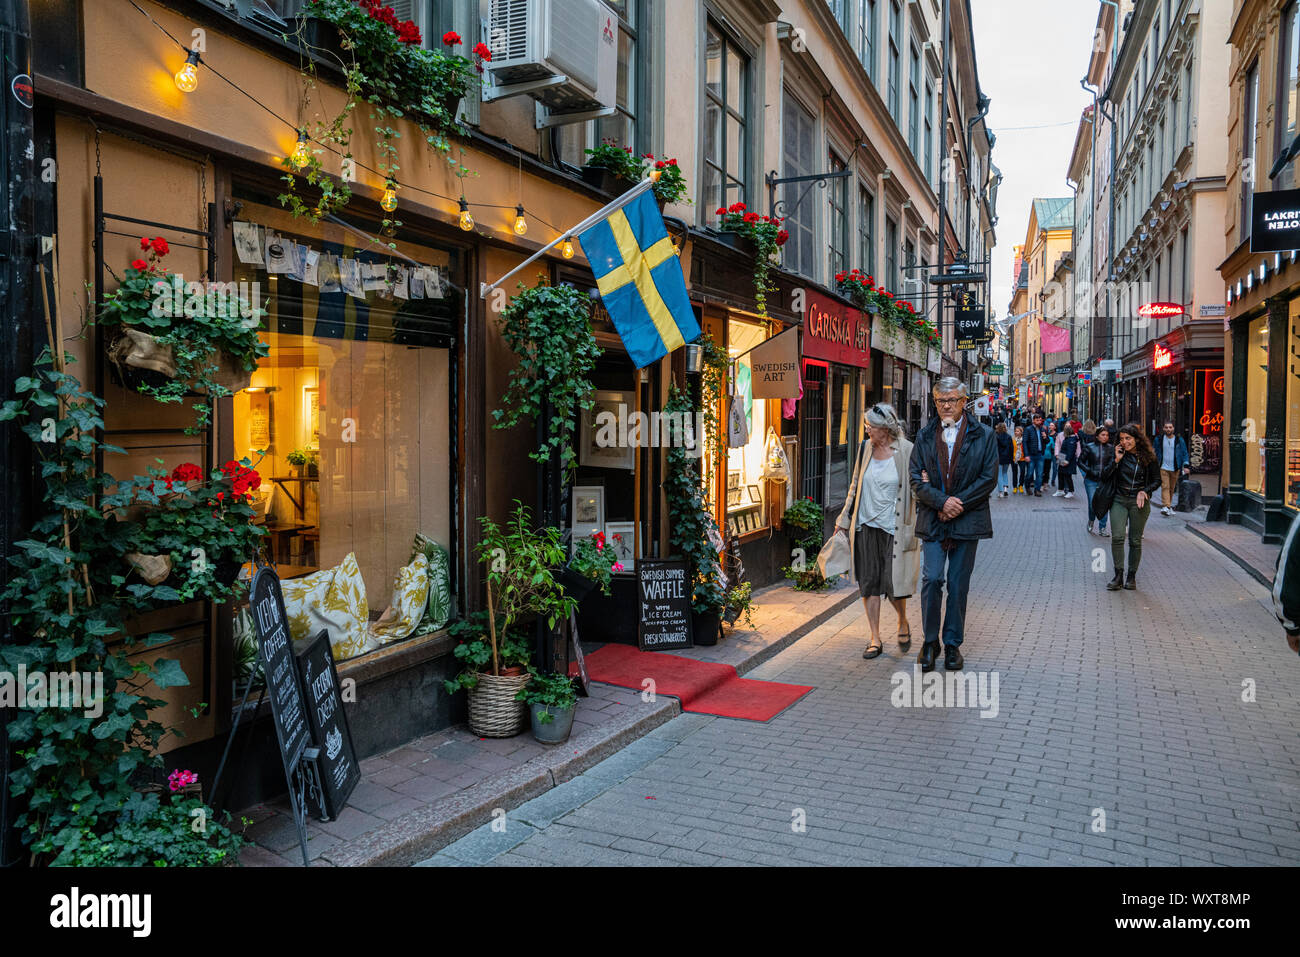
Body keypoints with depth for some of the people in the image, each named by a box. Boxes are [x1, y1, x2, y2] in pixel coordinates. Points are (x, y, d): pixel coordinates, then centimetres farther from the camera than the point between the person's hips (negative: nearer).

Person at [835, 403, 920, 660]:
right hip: (866, 525, 4)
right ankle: (875, 639, 15)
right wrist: (844, 519, 15)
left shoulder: (907, 451, -8)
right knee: (869, 582, 4)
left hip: (893, 527, -4)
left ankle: (903, 622, 28)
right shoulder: (865, 448, 5)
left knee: (893, 583, -4)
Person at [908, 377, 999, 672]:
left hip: (967, 520, 0)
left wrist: (958, 505, -11)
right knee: (932, 579, -8)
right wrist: (942, 501, -14)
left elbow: (989, 478, -2)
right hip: (932, 521, 1)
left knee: (958, 585, 5)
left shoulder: (983, 435, 4)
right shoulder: (924, 436, 8)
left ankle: (952, 644, 18)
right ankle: (930, 641, 8)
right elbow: (916, 478, 2)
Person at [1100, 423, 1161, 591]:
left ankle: (1131, 577, 14)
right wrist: (1116, 460, -10)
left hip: (1139, 502, -1)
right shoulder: (1119, 454, 3)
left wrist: (1145, 491, -11)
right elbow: (1104, 476, -2)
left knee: (1135, 541, 4)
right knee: (1117, 537, -11)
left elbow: (1157, 481, 6)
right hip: (1119, 500, 1)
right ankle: (1118, 576, -4)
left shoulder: (1148, 457, 0)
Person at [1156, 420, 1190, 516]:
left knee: (1172, 488, 8)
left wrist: (1185, 466, -5)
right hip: (1163, 468, -1)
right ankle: (1166, 506, -21)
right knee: (1165, 486, -13)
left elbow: (1185, 453, 5)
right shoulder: (1159, 439, 3)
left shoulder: (1179, 440, 2)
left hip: (1175, 468, 1)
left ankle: (1169, 505, 22)